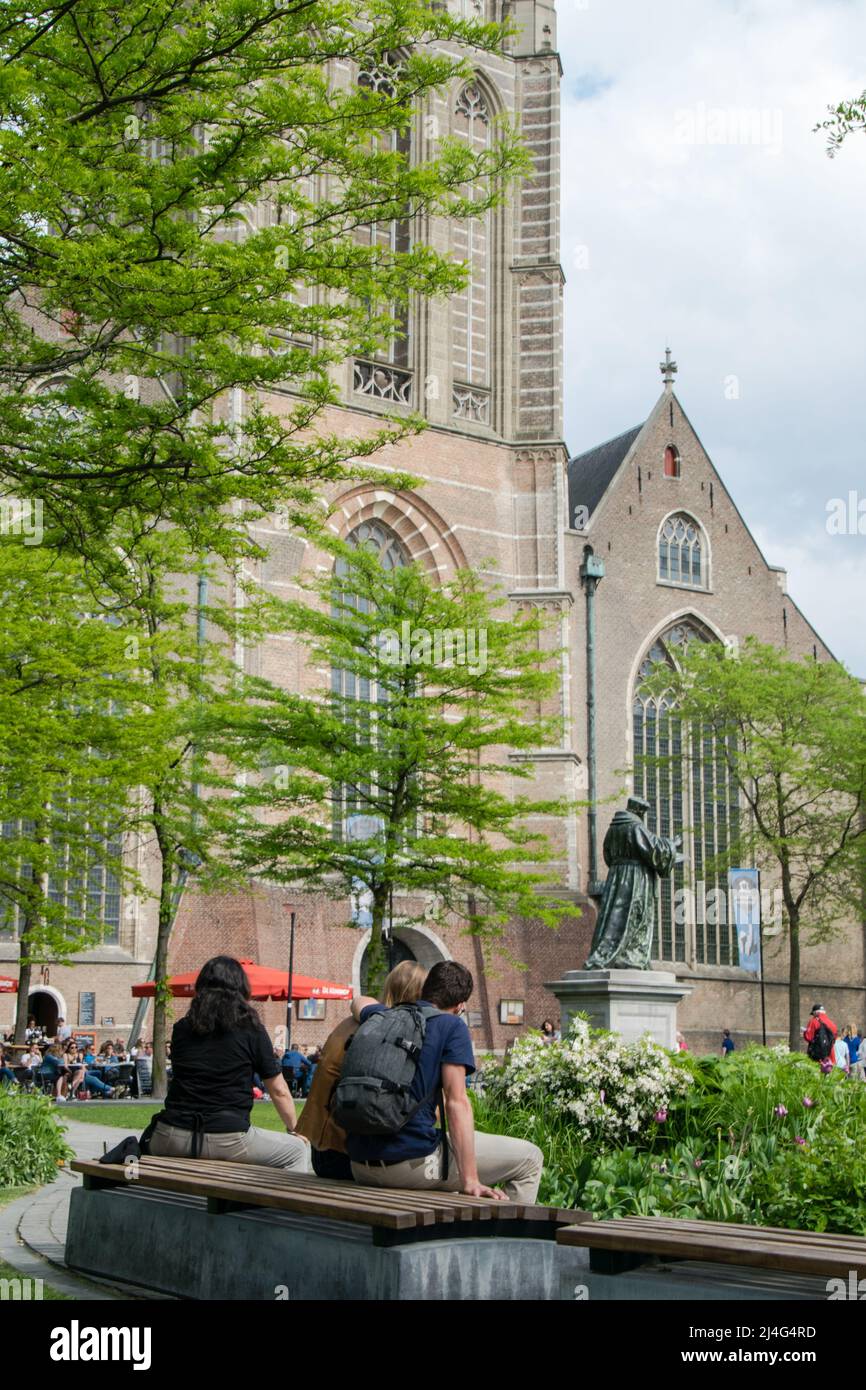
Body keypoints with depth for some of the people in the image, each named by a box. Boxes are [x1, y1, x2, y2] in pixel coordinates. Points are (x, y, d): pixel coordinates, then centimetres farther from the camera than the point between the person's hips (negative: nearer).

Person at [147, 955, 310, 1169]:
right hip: (227, 1140, -3)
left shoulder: (182, 1028, 10)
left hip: (172, 1140, 4)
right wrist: (294, 1131, 19)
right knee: (298, 1150, 16)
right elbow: (278, 1091, 6)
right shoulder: (251, 1029, 0)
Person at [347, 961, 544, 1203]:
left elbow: (360, 1003, 39)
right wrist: (470, 1180, -16)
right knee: (530, 1158, 4)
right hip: (412, 1161, -7)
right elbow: (456, 1102, -13)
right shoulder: (451, 1026, -5)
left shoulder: (382, 1017, 13)